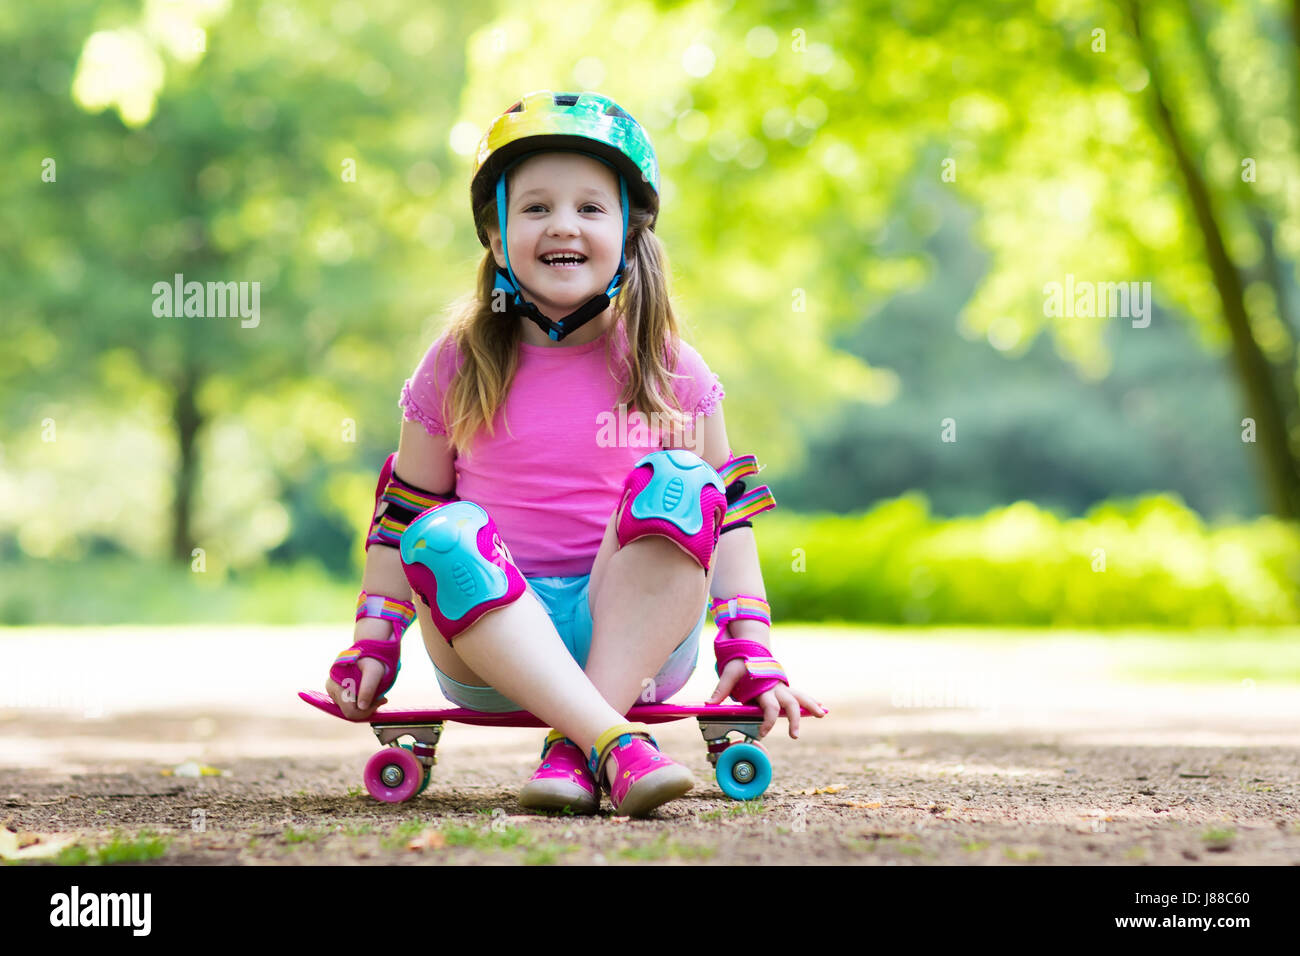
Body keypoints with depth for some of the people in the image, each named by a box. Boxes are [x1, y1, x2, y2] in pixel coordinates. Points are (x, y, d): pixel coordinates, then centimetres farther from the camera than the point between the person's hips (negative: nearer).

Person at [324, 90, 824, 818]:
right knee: (444, 536, -30)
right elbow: (401, 514, 9)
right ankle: (613, 742, -44)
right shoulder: (457, 368, 6)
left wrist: (751, 653, -4)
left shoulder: (672, 373, 5)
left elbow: (730, 517, 6)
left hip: (637, 636, 0)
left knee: (678, 483, -25)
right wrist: (373, 645, -1)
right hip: (493, 641, 0)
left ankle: (574, 746, -32)